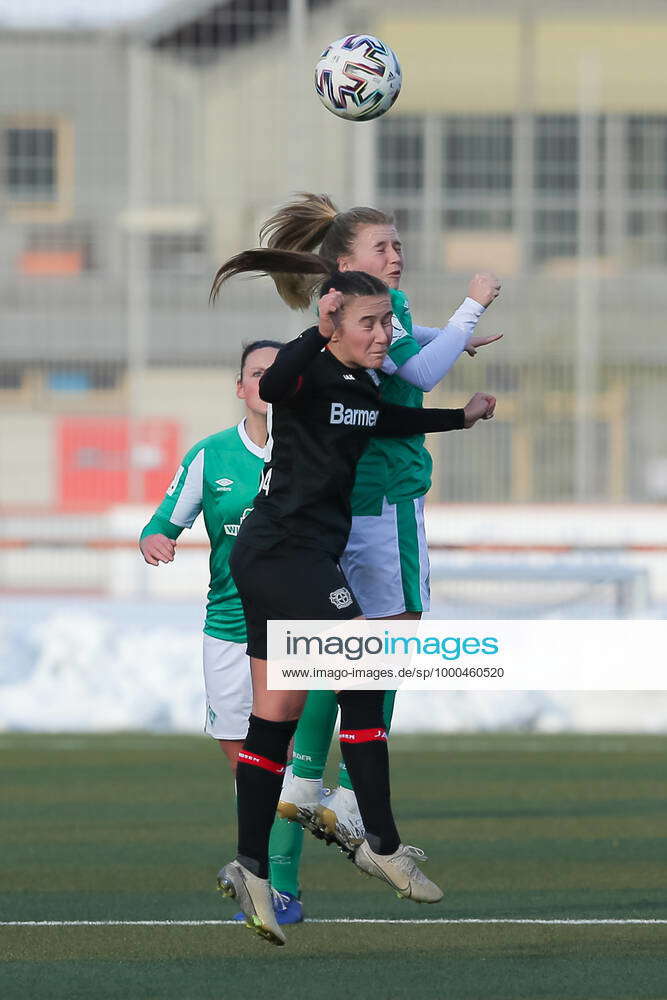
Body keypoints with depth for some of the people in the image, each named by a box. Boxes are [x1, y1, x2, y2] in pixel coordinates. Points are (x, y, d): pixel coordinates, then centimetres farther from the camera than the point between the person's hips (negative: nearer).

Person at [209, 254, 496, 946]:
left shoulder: (364, 386, 12)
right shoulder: (312, 373, -15)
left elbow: (389, 421, 34)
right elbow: (272, 387, -38)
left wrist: (461, 417, 36)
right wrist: (319, 334, -46)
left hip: (302, 556, 9)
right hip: (285, 546, -9)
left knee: (275, 717, 8)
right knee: (364, 671, -14)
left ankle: (251, 870, 9)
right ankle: (382, 846, -10)